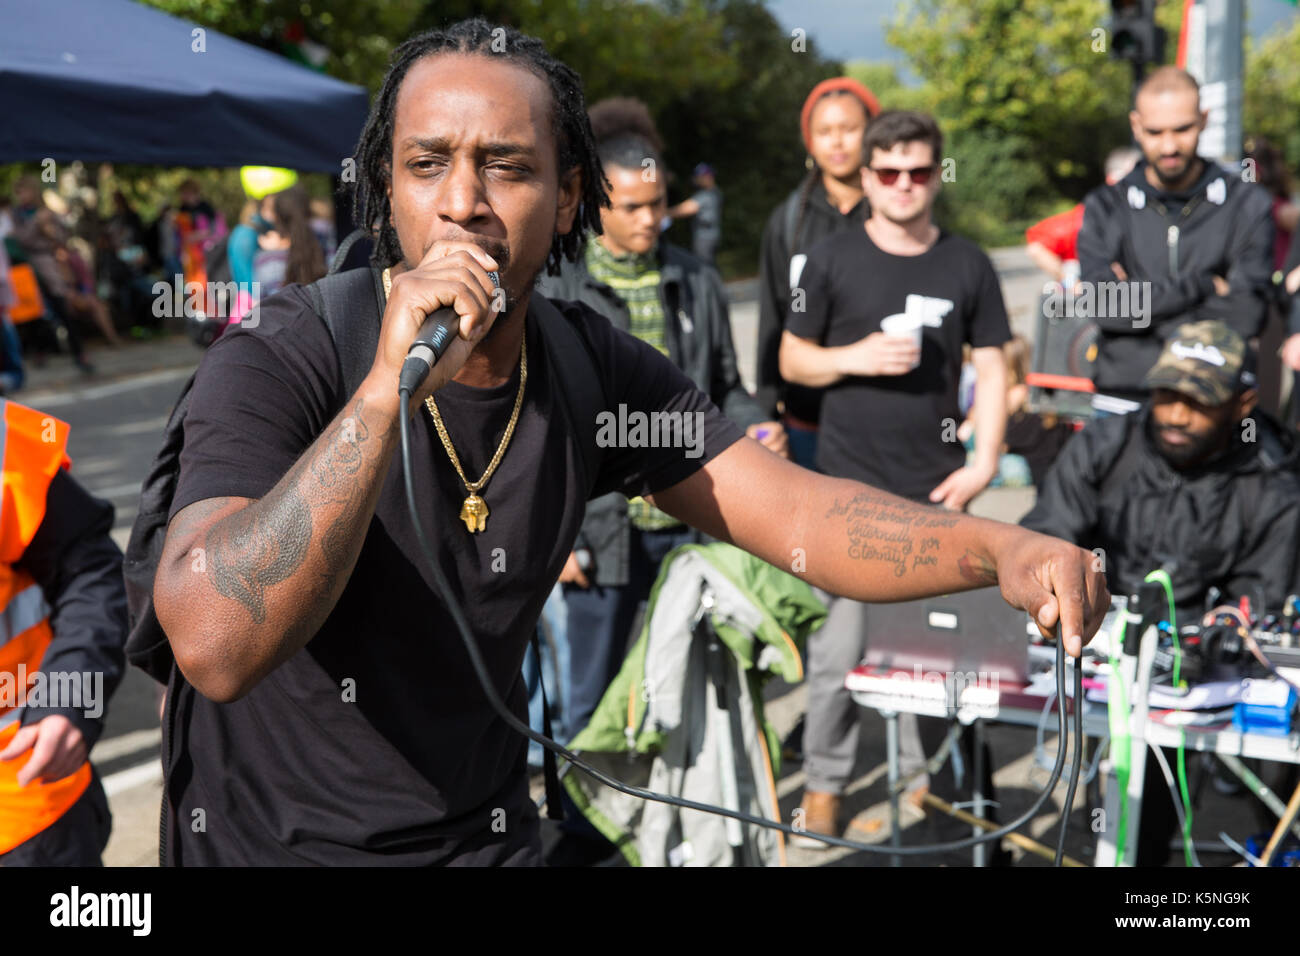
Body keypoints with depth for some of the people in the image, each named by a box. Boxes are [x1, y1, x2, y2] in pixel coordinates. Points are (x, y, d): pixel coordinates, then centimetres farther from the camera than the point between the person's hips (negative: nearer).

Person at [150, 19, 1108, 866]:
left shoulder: (594, 366, -6)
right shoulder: (276, 364, -21)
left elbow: (796, 510, -14)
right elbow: (216, 645, -35)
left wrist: (1005, 547, -31)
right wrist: (390, 384, -41)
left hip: (485, 833, 4)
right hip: (270, 837, -4)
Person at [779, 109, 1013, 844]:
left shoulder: (968, 266, 6)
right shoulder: (833, 260, 3)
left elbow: (992, 370, 8)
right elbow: (792, 359, 7)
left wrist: (984, 463, -2)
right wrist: (856, 357, -12)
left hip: (935, 487, 1)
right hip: (849, 484, -1)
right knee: (841, 646, 0)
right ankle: (824, 782, 14)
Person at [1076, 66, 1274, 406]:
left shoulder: (1248, 205, 6)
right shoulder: (1104, 208, 7)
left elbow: (1246, 314, -7)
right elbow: (1103, 304, -8)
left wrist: (1139, 296, -7)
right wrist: (1202, 284, -8)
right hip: (1123, 398, 0)